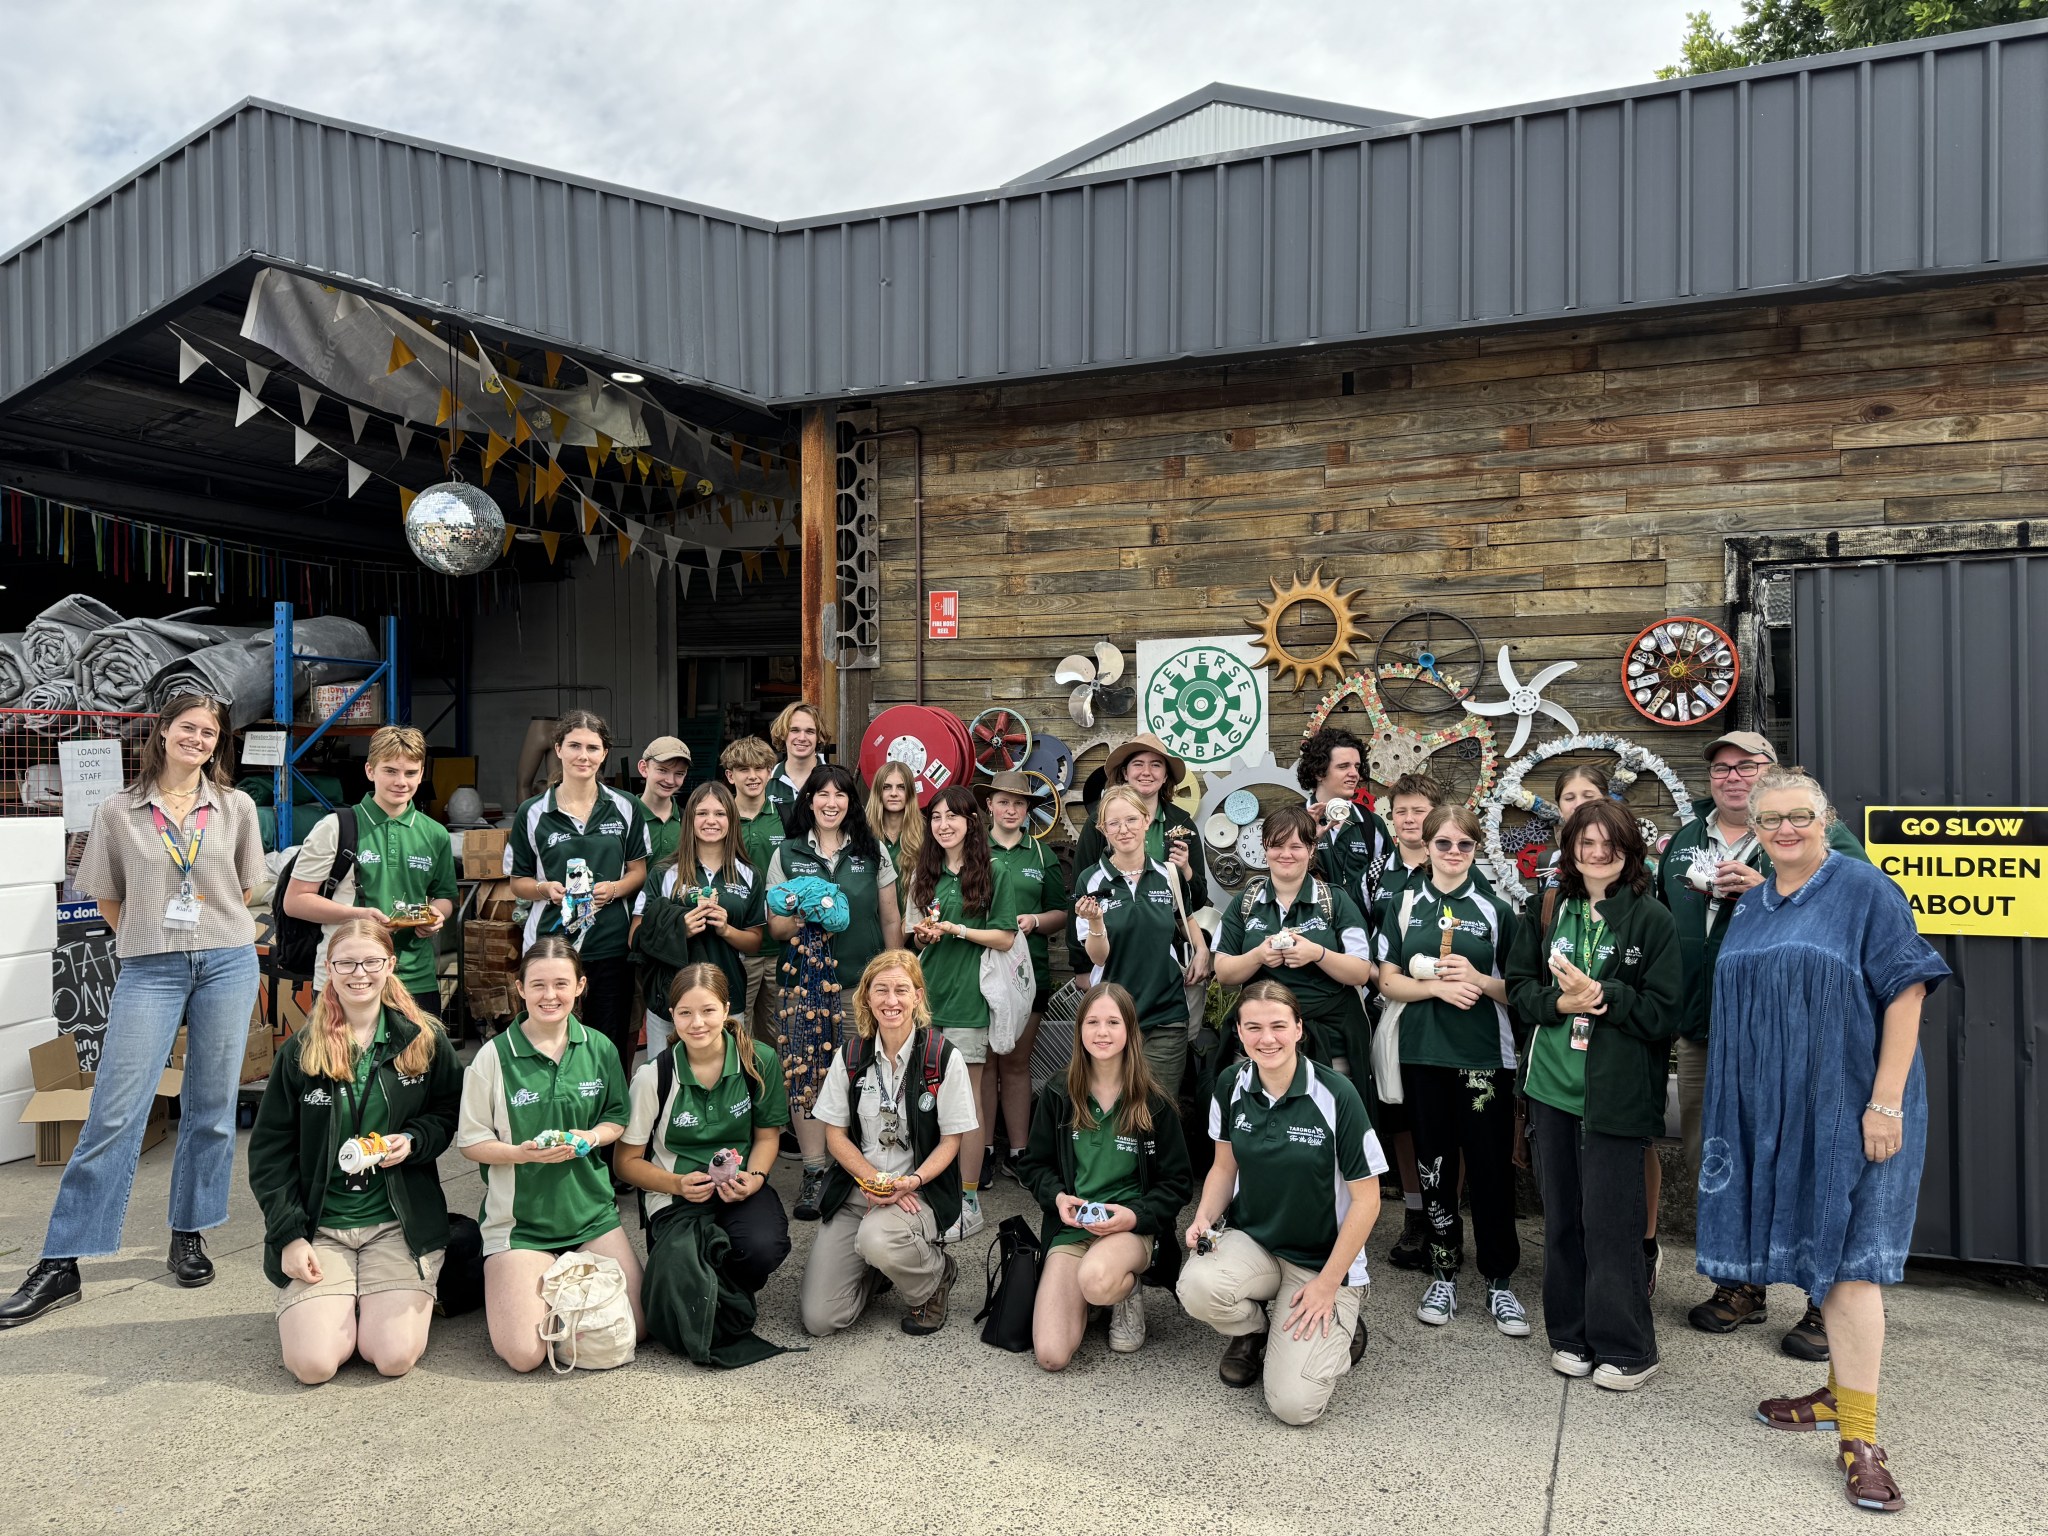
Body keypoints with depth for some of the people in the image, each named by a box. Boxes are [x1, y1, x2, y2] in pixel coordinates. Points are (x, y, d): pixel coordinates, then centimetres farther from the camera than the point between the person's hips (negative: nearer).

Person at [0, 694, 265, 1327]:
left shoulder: (236, 807, 4)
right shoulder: (120, 812, 2)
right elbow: (108, 899, 10)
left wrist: (213, 936, 12)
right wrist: (153, 941, 8)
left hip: (227, 964, 1)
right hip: (148, 971, -1)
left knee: (211, 1109, 7)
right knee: (113, 1113, -4)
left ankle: (188, 1239, 22)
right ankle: (60, 1264, 4)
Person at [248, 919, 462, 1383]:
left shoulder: (423, 1040, 0)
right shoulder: (300, 1053, 0)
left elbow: (451, 1112, 11)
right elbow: (270, 1152, 2)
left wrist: (414, 1140, -10)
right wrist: (289, 1234, -6)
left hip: (399, 1222, 0)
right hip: (319, 1224, 1)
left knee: (394, 1356, -16)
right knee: (312, 1363, -15)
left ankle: (413, 1293, 17)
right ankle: (322, 1304, 19)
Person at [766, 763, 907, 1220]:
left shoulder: (872, 851, 7)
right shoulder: (787, 854, 7)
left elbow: (891, 920, 11)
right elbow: (774, 926, 7)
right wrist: (799, 920, -14)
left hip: (862, 981, 0)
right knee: (805, 1076, -1)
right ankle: (814, 1173, 11)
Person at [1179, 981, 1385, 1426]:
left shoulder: (1335, 1096, -18)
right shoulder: (1230, 1086, -5)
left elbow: (1366, 1199, -12)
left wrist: (1327, 1284, -12)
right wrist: (1204, 1218, -11)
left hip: (1322, 1260, -3)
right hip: (1250, 1240, 4)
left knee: (1294, 1404, -18)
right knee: (1198, 1286, -31)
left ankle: (1338, 1330, 16)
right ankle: (1254, 1331, 6)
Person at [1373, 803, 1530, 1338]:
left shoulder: (1496, 910, 6)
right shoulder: (1403, 905, 7)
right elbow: (1389, 982, 2)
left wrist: (1477, 980, -13)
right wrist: (1438, 986, -14)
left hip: (1485, 1056, -1)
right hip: (1423, 1052, 1)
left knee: (1490, 1167, 0)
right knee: (1434, 1165, 8)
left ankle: (1499, 1281, 15)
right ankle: (1444, 1274, 22)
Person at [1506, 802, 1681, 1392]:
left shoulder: (1651, 918, -4)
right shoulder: (1547, 911, 7)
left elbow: (1663, 1011, -6)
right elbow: (1518, 986, 7)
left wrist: (1601, 994, -18)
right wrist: (1561, 1001, -11)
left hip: (1615, 1092, -4)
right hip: (1551, 1083, 4)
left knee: (1609, 1219, 0)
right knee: (1561, 1215, 12)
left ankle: (1625, 1348, 16)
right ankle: (1570, 1334, 26)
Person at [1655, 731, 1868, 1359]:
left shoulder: (1822, 833, 0)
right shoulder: (1684, 841, 15)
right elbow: (1659, 919, 28)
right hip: (1705, 1032, 6)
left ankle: (1828, 1302, 15)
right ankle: (1739, 1284, 30)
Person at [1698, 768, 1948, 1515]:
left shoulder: (1863, 890, -8)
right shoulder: (1749, 907, 11)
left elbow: (1906, 993, -13)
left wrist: (1885, 1103, -17)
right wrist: (1730, 1104, 13)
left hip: (1847, 1107, -6)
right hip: (1775, 1110, 6)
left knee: (1846, 1254, -6)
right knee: (1813, 1249, 14)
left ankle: (1859, 1433, 2)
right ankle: (1841, 1390, 29)